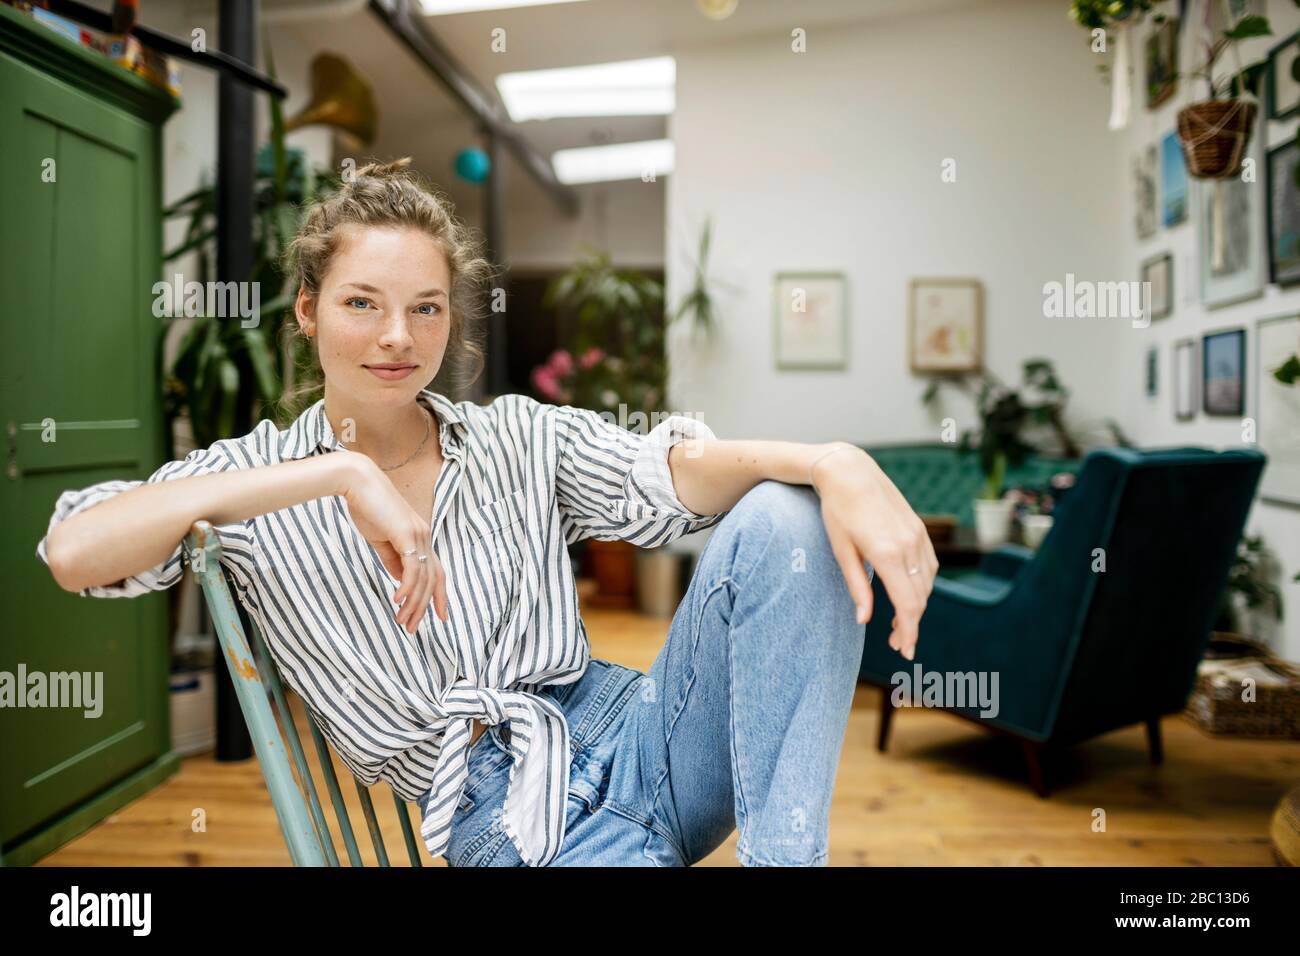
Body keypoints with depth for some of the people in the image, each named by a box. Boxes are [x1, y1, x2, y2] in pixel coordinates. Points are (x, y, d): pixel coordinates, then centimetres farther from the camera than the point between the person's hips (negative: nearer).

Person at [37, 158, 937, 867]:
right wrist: (336, 473, -22)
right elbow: (75, 553, -14)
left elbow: (662, 479, -10)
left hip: (638, 736, 5)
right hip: (506, 817, -4)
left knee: (785, 518, -20)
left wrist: (834, 462, -31)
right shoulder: (252, 479, 4)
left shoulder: (520, 438, 9)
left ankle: (785, 856, -17)